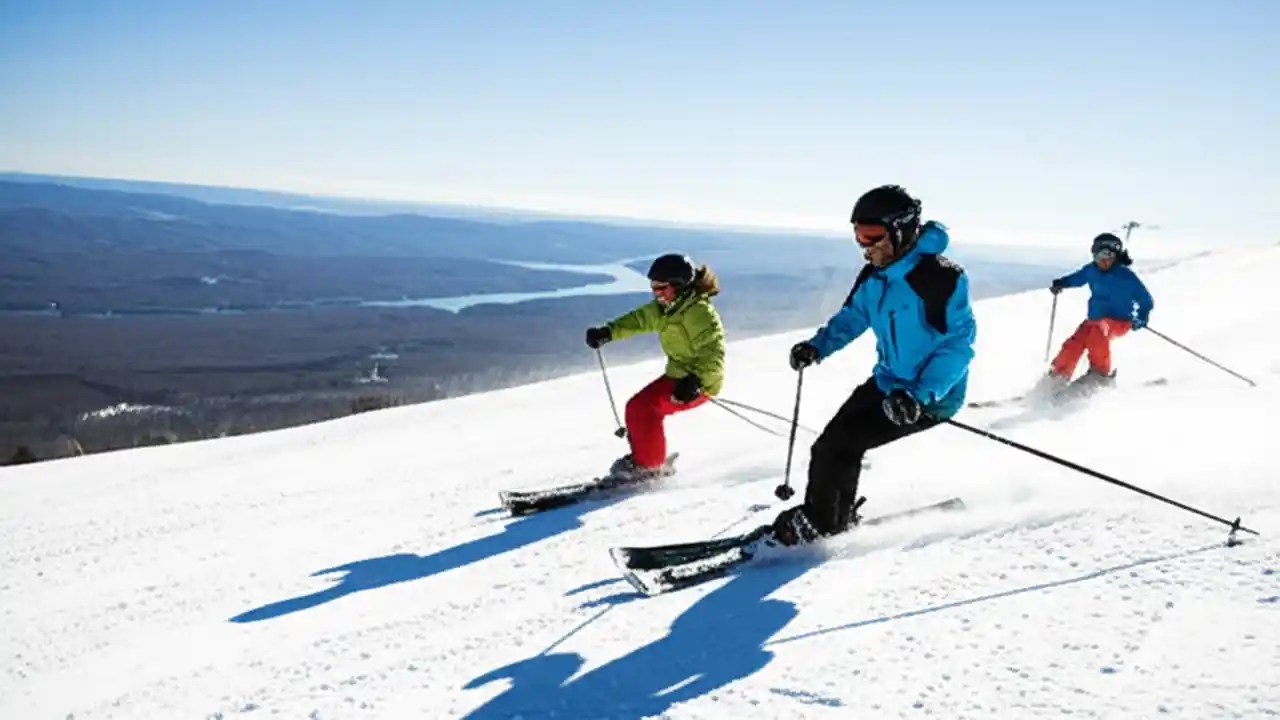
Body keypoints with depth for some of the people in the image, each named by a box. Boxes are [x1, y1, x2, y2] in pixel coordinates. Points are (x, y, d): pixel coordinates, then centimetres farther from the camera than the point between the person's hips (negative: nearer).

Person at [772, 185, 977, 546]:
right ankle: (836, 516, 24)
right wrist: (817, 347, -5)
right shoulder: (874, 277, 1)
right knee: (832, 443, 3)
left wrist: (921, 394, -34)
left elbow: (959, 343, -25)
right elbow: (852, 318, 14)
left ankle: (822, 523, 6)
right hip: (887, 383, 8)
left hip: (930, 398, -7)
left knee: (839, 444, -13)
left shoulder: (941, 277, -23)